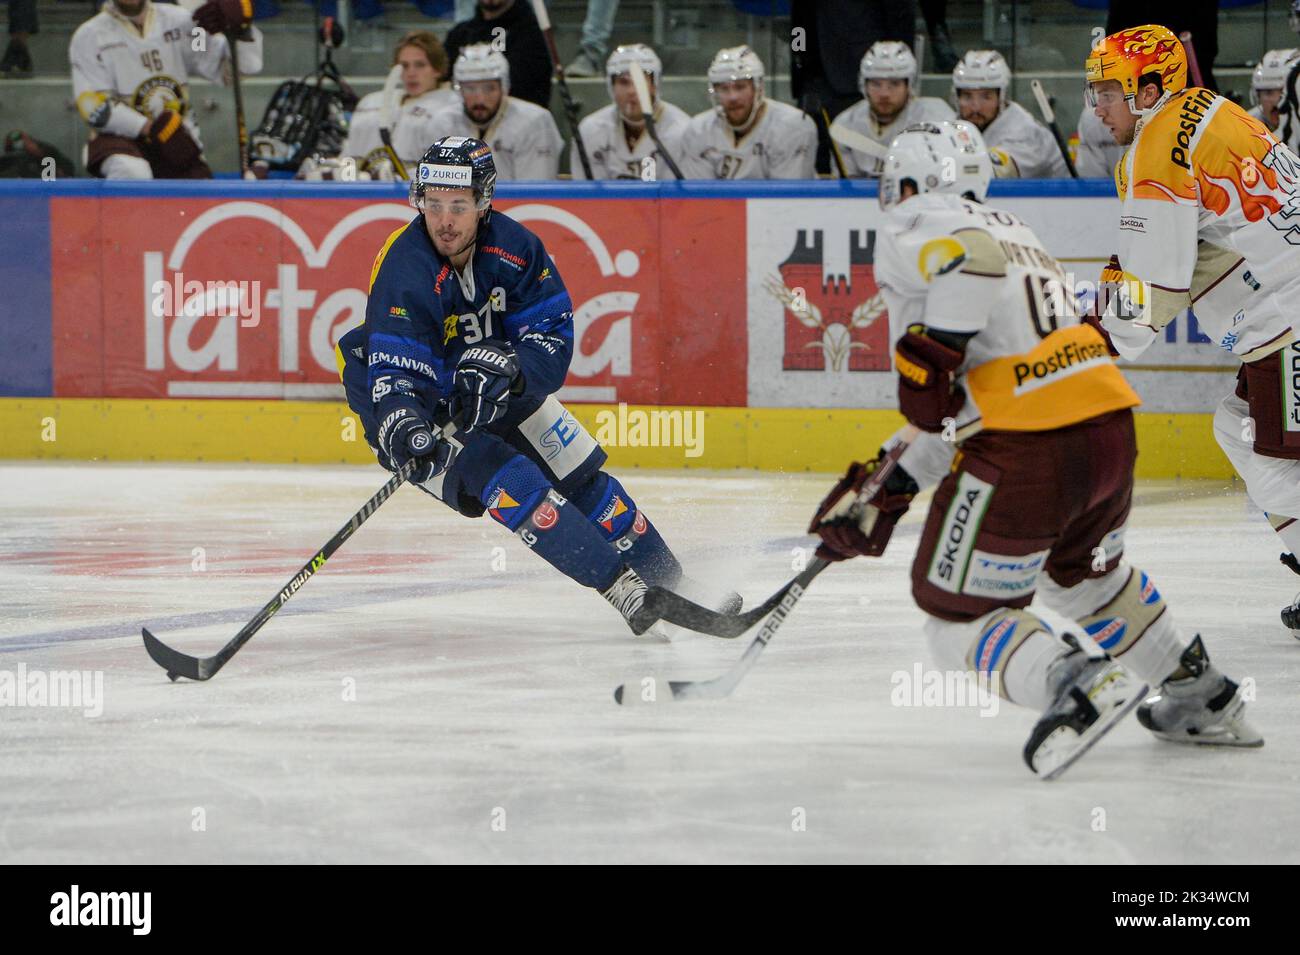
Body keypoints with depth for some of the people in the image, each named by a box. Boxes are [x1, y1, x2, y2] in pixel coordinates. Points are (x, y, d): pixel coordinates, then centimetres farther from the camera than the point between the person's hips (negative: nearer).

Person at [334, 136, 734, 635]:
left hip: (497, 394, 6)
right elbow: (394, 375, -35)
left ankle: (673, 585, 22)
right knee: (510, 485, -24)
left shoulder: (512, 247, -16)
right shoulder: (406, 273, -30)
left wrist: (504, 366, -34)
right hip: (423, 412, -6)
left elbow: (552, 334, -13)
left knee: (583, 479, 6)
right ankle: (626, 594, -27)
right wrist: (402, 430, -55)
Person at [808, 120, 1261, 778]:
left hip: (1027, 454, -8)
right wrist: (887, 492, 23)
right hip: (1111, 424, 8)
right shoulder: (1017, 233, 28)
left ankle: (1072, 681, -19)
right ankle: (1202, 696, 36)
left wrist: (929, 352, -17)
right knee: (1082, 572, 34)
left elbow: (970, 257, -25)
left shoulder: (911, 229, 2)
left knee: (957, 613, 4)